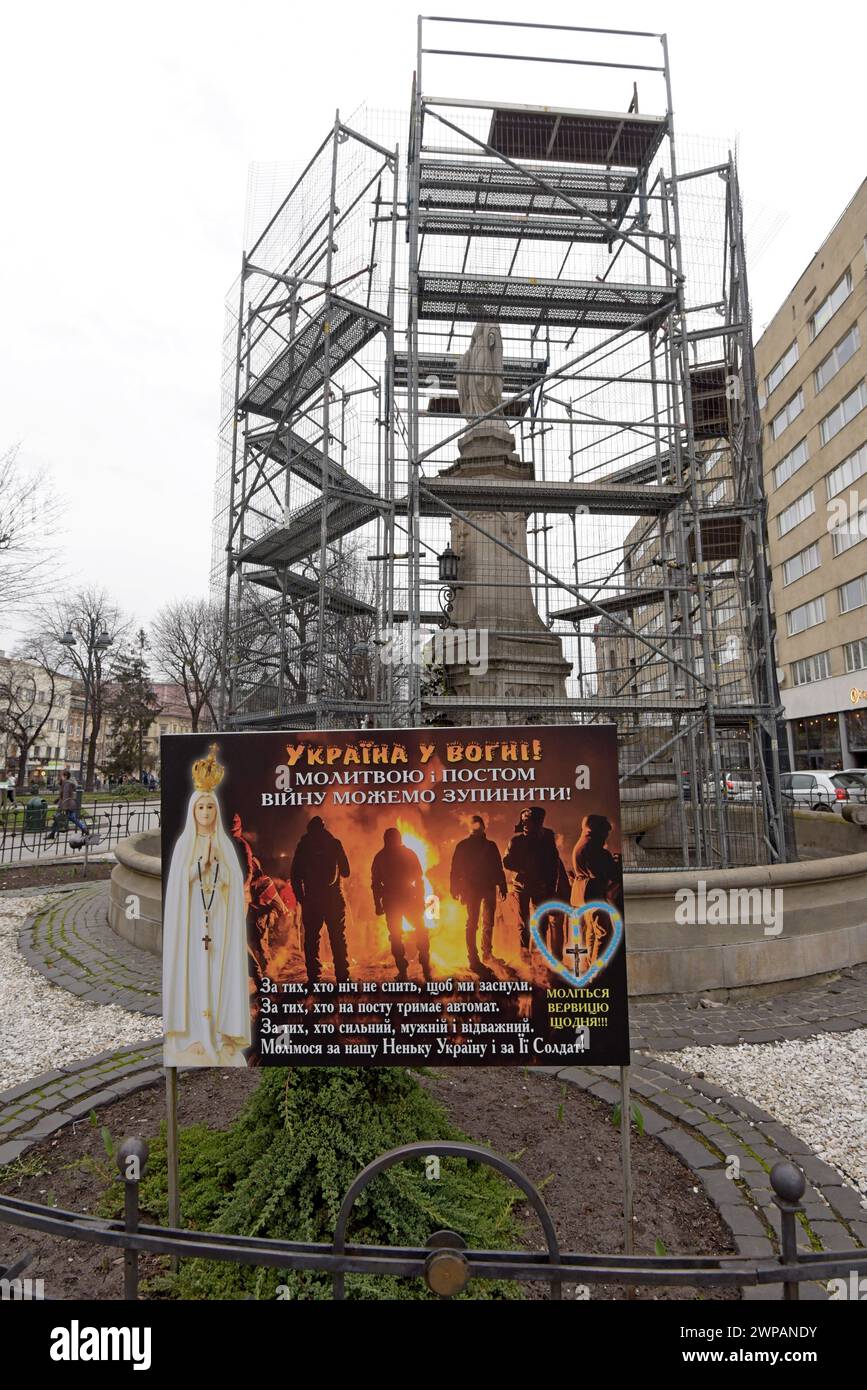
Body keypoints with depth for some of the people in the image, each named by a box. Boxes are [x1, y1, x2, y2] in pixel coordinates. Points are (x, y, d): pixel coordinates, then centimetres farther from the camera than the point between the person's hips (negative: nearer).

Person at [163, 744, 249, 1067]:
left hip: (219, 921, 1)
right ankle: (190, 1033, 6)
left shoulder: (226, 846, 7)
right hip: (190, 920, -1)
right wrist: (199, 867, -12)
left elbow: (236, 886, 3)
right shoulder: (183, 844, 5)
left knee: (217, 972, 1)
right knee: (191, 972, -2)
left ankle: (216, 1032, 9)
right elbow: (176, 886, 0)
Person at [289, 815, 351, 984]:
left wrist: (300, 897, 11)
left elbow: (295, 875, 3)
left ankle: (313, 978, 2)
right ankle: (342, 977, 2)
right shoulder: (334, 842, 3)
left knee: (311, 939, 6)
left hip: (311, 899, 0)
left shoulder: (303, 845, 4)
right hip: (333, 897, 0)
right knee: (337, 937, 6)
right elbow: (345, 871, 7)